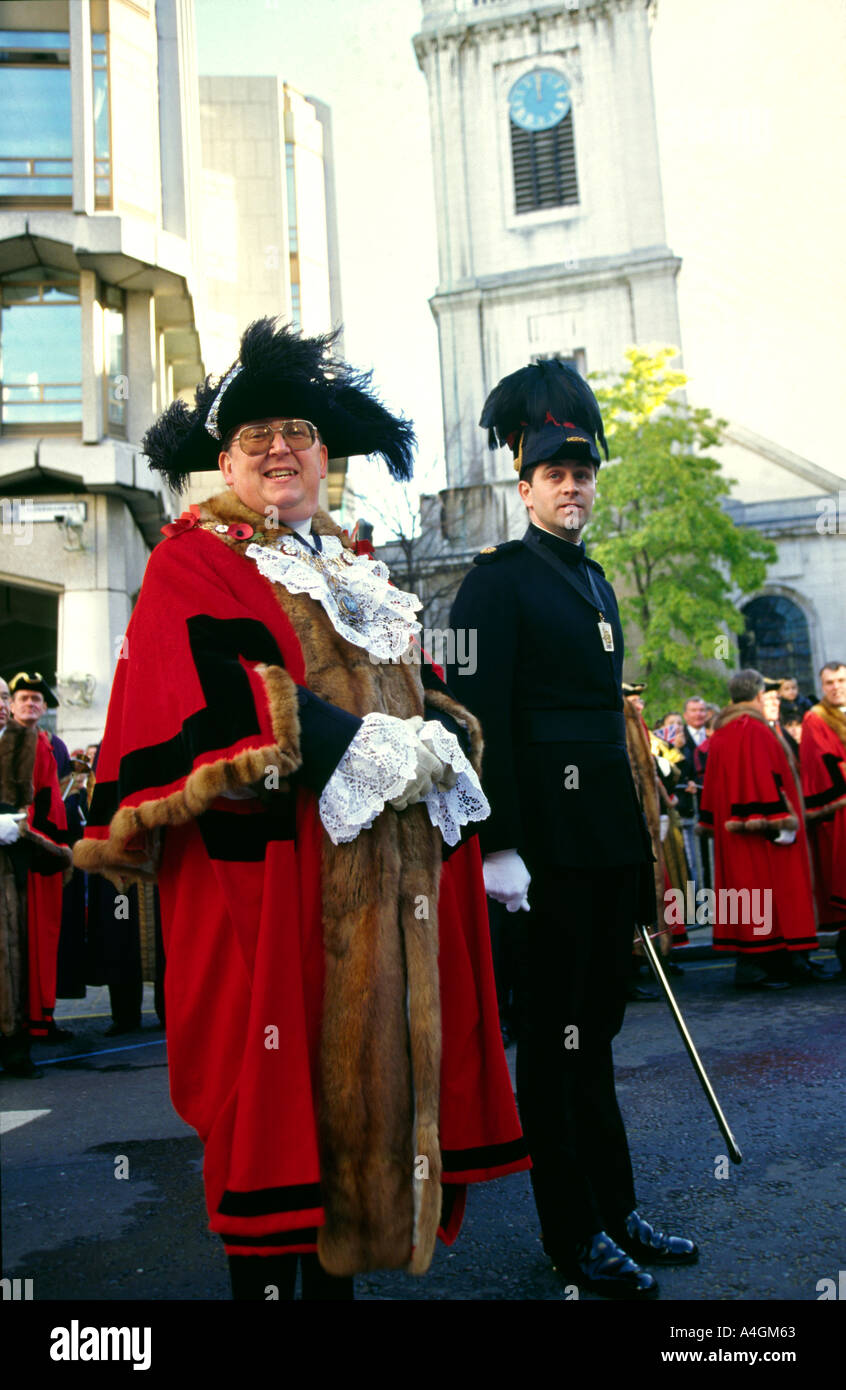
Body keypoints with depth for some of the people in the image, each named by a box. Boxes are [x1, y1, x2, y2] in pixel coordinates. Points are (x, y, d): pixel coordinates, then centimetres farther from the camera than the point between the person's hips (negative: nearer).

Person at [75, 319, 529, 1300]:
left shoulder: (356, 574, 21)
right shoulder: (192, 564, 1)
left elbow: (423, 695, 16)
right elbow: (218, 704, -14)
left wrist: (437, 738, -7)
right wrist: (367, 748, -18)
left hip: (388, 876, 7)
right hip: (263, 864, -6)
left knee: (375, 1064, 9)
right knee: (275, 1080, -2)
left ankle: (339, 1269, 24)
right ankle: (265, 1272, 15)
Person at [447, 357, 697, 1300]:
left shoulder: (596, 581, 18)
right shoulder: (497, 581, -7)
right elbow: (480, 718, -15)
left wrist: (638, 838, 18)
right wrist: (498, 846, -21)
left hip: (611, 840, 8)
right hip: (548, 846, -8)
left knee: (597, 1025, 16)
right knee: (558, 1037, 2)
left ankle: (615, 1210, 30)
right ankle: (575, 1235, 16)